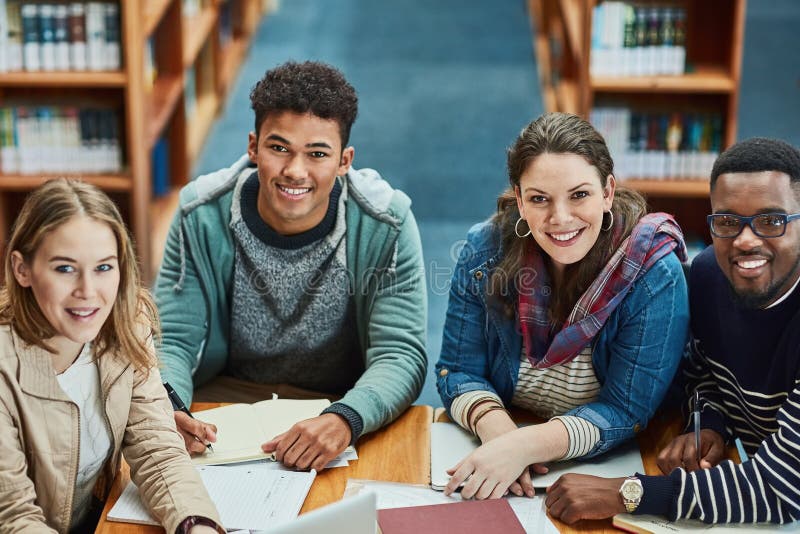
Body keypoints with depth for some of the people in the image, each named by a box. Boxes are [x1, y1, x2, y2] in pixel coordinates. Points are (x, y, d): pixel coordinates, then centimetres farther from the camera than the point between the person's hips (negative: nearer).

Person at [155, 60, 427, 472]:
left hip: (340, 404, -1)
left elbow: (401, 355, -18)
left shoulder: (385, 225, -14)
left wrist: (344, 420, -40)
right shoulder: (202, 217, -10)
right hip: (224, 399, 1)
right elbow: (171, 341, -9)